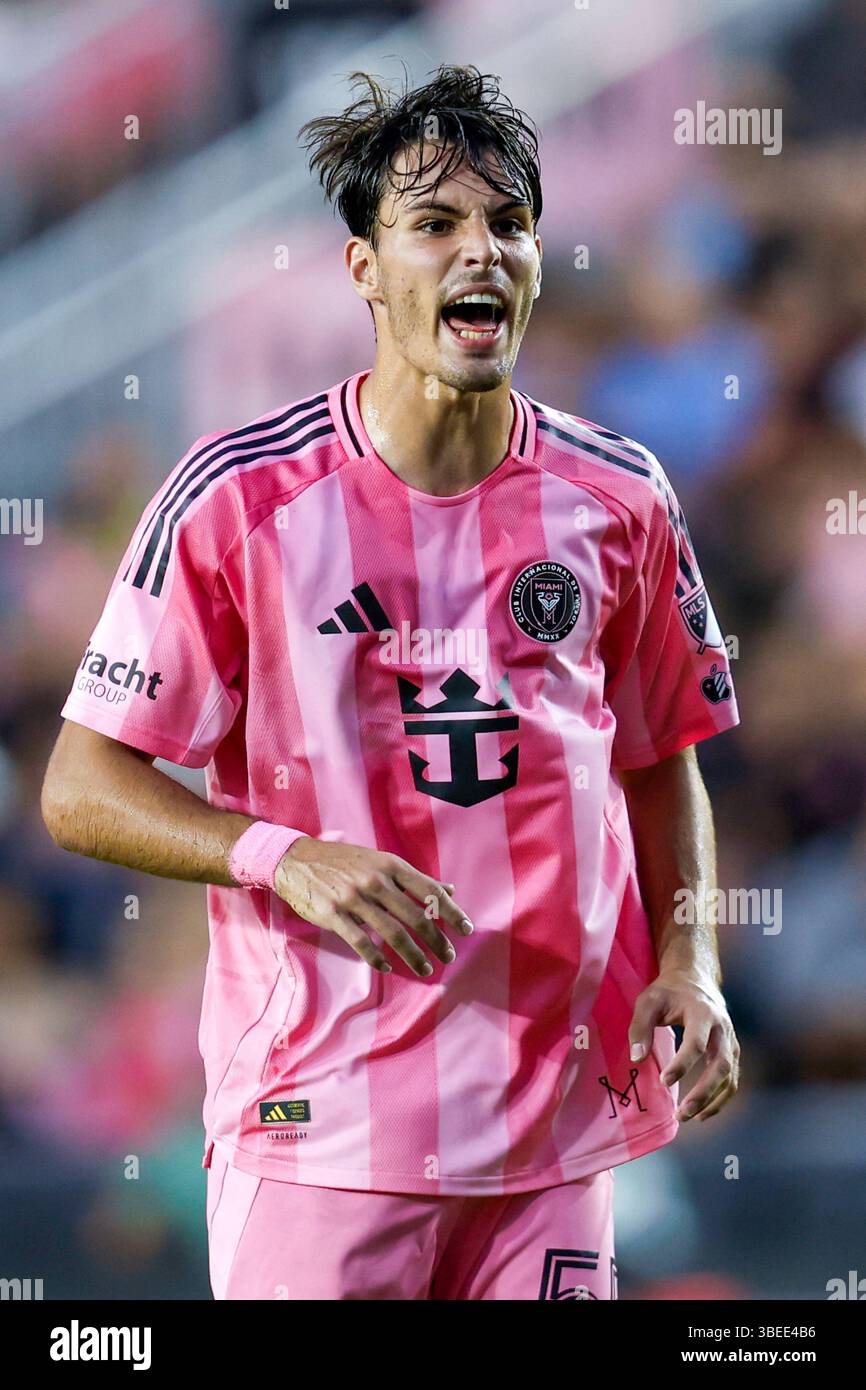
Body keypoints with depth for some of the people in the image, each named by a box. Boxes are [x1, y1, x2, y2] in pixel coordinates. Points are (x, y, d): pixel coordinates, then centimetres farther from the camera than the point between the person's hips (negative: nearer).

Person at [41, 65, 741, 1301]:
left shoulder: (618, 501, 5)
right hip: (317, 1125, -3)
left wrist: (688, 966, 3)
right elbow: (82, 790, -4)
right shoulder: (241, 494, -5)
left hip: (558, 1117, 3)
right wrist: (287, 857, -19)